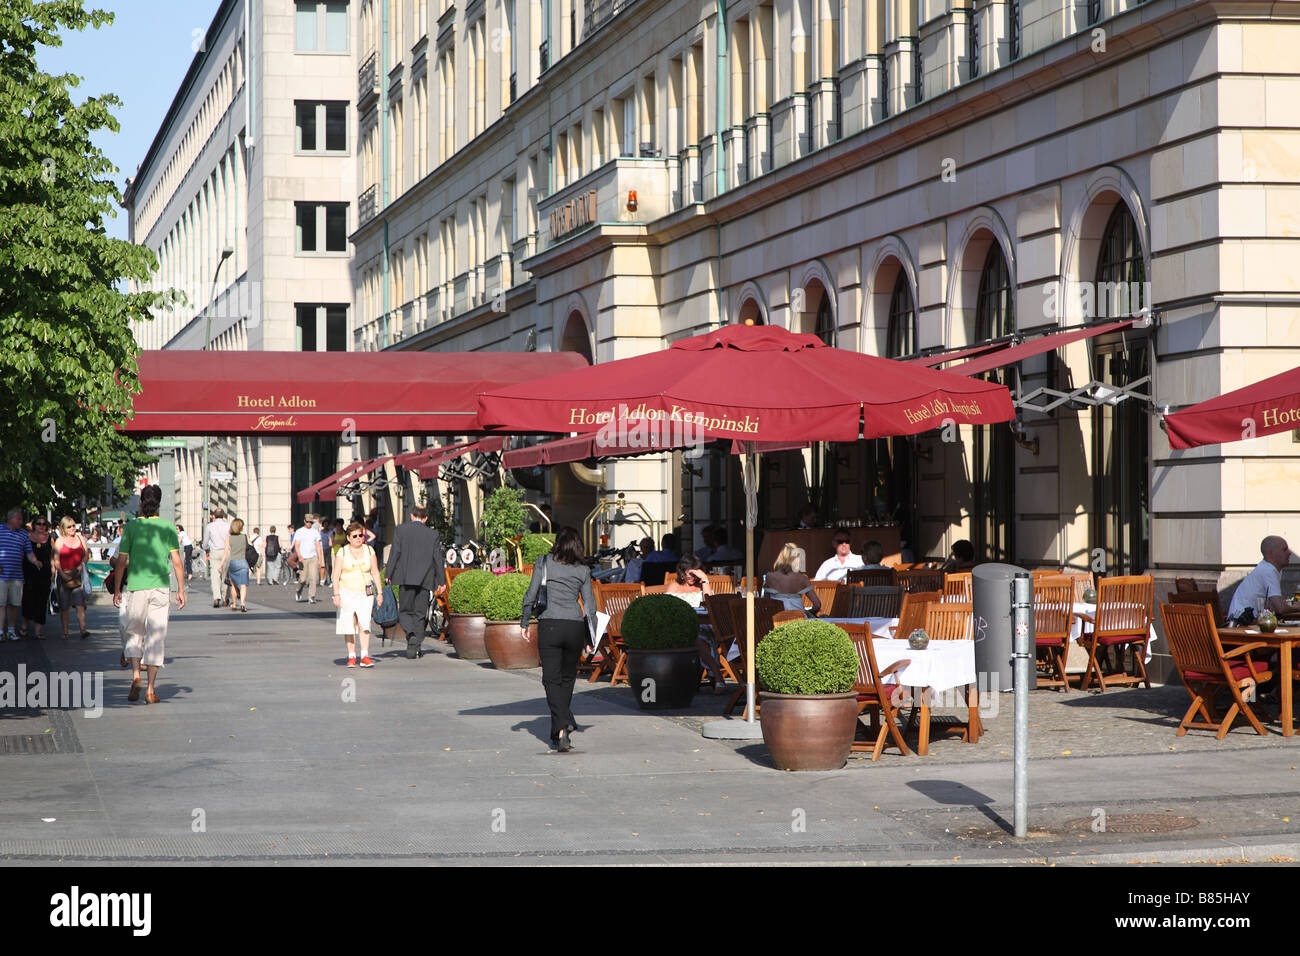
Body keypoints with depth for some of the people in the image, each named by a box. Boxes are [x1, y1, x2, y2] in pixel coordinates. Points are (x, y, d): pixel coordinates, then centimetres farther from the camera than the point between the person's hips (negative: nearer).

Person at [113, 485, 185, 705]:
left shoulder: (131, 527, 0)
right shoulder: (168, 527, 0)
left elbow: (122, 561, 0)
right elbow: (176, 561, -1)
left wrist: (117, 590, 10)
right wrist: (181, 590, 6)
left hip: (136, 587, 0)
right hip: (160, 588, 0)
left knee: (134, 633, 15)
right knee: (156, 637, 3)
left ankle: (135, 675, -6)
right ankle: (151, 689, 1)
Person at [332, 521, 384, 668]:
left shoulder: (369, 551, 7)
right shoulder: (342, 552, 1)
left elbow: (375, 573, 10)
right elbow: (336, 575, -1)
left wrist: (380, 592, 4)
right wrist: (336, 594, -10)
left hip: (365, 593, 1)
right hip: (347, 593, -1)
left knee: (364, 623, -12)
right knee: (349, 625, -1)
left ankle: (365, 657, -13)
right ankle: (351, 657, 7)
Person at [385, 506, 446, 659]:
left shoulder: (401, 529, 1)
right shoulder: (432, 534, 5)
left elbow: (395, 553, -3)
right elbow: (438, 558, 6)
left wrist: (389, 575, 2)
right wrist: (441, 581, 12)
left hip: (406, 578, -1)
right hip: (425, 579, 1)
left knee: (404, 611, 8)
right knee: (420, 615, 7)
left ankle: (411, 634, -20)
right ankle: (414, 647, 3)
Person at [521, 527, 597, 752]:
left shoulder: (544, 562, 1)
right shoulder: (583, 570, 5)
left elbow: (531, 595, -3)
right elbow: (590, 607, 5)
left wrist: (524, 623, 7)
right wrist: (590, 640, 11)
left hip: (549, 626, -2)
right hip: (575, 627, 2)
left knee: (552, 680, 0)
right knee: (568, 678, 17)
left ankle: (562, 727, -20)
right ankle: (558, 732, 20)